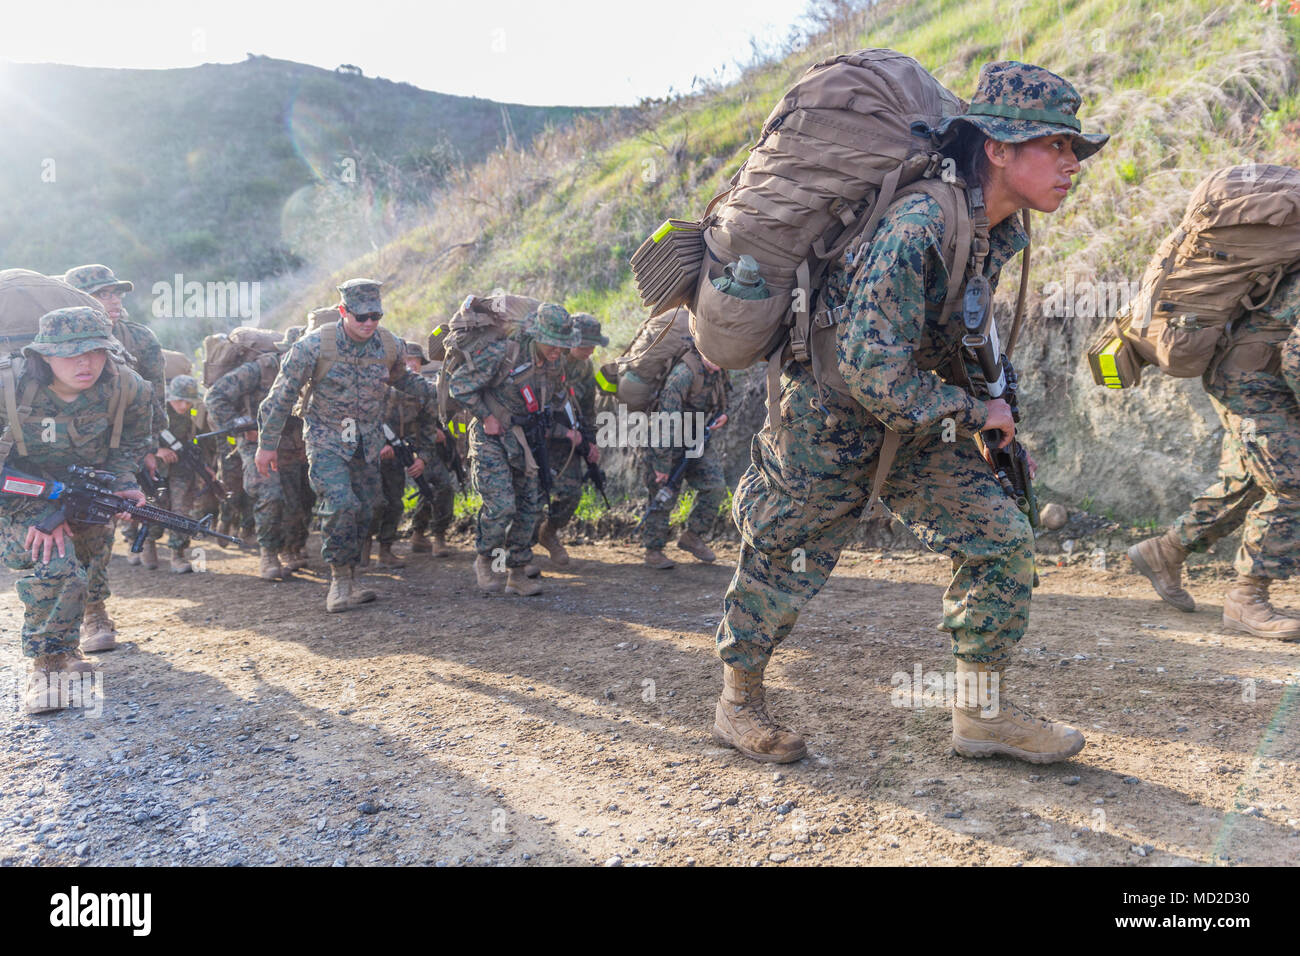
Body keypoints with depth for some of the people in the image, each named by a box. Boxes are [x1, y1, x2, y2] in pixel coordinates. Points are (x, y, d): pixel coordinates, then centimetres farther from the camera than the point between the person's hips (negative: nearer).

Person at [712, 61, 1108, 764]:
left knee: (1000, 539, 1)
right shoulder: (920, 226, -29)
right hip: (829, 416, -8)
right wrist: (974, 413, -20)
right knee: (783, 562, 7)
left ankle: (982, 714, 13)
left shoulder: (1003, 232, 0)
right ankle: (737, 704, 29)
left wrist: (989, 404, 14)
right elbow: (874, 368, -32)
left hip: (913, 418, 8)